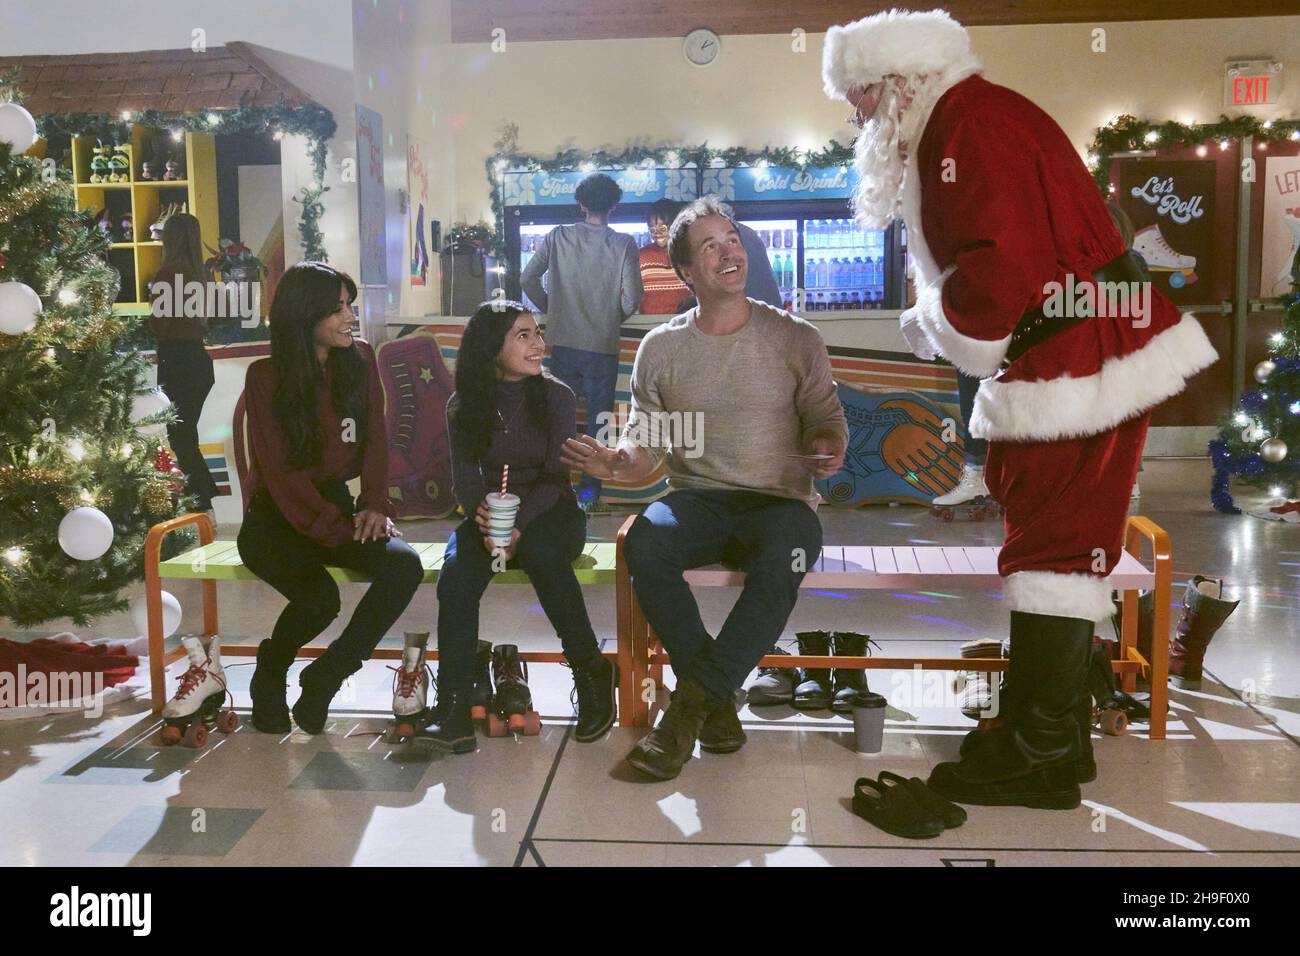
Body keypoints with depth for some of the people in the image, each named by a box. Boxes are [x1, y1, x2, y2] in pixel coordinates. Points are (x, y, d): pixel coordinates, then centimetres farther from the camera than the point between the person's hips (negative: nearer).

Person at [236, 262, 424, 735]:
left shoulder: (360, 360, 5)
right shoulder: (266, 377, -7)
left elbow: (374, 441, 5)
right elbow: (279, 470, -11)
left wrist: (375, 504, -11)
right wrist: (334, 530, -18)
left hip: (337, 501, 4)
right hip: (276, 516, -4)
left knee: (405, 565, -26)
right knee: (320, 596, -31)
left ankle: (325, 678, -9)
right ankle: (269, 675, 4)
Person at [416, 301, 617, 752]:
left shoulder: (556, 396, 1)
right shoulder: (464, 405, 6)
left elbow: (556, 477, -7)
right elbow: (465, 476, 0)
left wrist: (518, 525, -25)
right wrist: (482, 516, -24)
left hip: (549, 513, -2)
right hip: (489, 513, 2)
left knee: (540, 550, -37)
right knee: (456, 576, -30)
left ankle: (592, 673, -22)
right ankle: (454, 712, -32)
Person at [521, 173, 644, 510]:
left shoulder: (558, 237, -2)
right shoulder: (623, 245, -8)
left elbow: (527, 279, -3)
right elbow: (633, 297, -14)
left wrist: (550, 309, 12)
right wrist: (616, 317, 7)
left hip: (563, 343, 2)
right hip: (603, 346, -2)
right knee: (598, 419, 9)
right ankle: (589, 491, 12)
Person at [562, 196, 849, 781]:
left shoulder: (795, 338, 7)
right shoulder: (660, 348, 10)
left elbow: (826, 418, 11)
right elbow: (646, 448, 8)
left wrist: (829, 446, -13)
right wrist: (615, 463, -15)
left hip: (778, 500, -1)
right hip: (696, 498, 2)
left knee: (782, 558, -37)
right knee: (645, 543, -33)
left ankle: (690, 705, -24)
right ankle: (718, 701, -18)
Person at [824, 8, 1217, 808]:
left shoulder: (968, 124, -15)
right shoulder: (965, 120, 19)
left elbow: (1001, 267, -25)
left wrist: (935, 328, -9)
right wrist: (942, 322, 9)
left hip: (1077, 370, -11)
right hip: (1068, 359, 11)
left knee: (1054, 548, -5)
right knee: (1063, 542, 14)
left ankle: (1038, 758, 5)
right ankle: (1058, 731, 26)